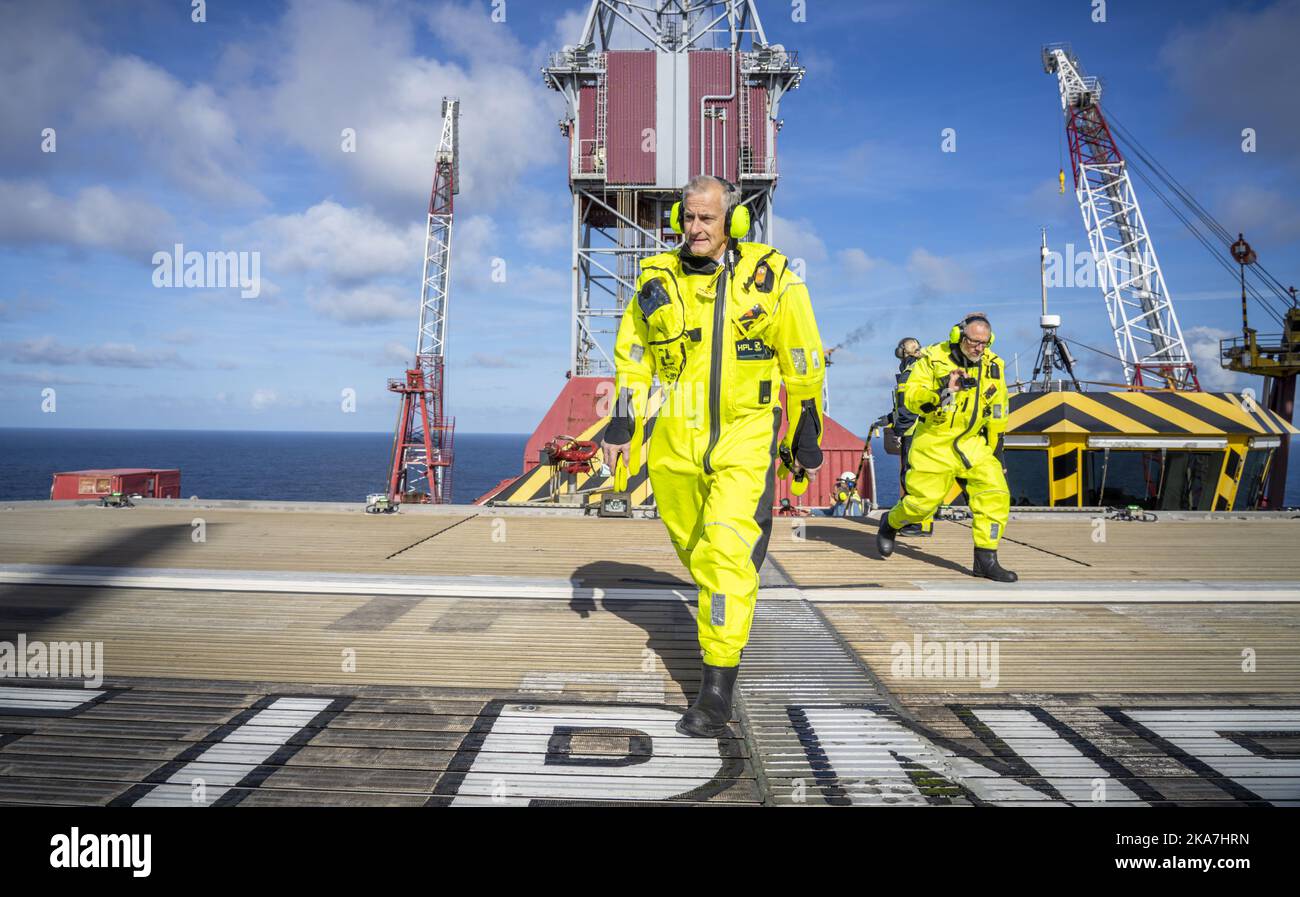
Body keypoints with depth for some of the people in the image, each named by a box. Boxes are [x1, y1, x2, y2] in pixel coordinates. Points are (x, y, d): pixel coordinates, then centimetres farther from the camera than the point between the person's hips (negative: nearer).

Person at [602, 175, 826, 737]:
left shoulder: (772, 278, -3)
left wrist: (806, 441, 5)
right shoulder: (658, 278, 4)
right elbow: (631, 354, 13)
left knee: (729, 552, -14)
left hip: (744, 441, -3)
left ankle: (717, 688, -6)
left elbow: (803, 364, 4)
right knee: (692, 547, 16)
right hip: (674, 442, 4)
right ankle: (721, 610, 48)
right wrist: (621, 423, 5)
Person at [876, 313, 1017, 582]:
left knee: (995, 493, -12)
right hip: (933, 441, -3)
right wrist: (942, 393, -35)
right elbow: (911, 398, -19)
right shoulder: (932, 359, -11)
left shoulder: (993, 366, 1)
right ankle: (890, 523, 32)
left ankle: (986, 559, -3)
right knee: (922, 500, -1)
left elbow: (997, 415, 9)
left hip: (971, 442, 4)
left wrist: (996, 454, 12)